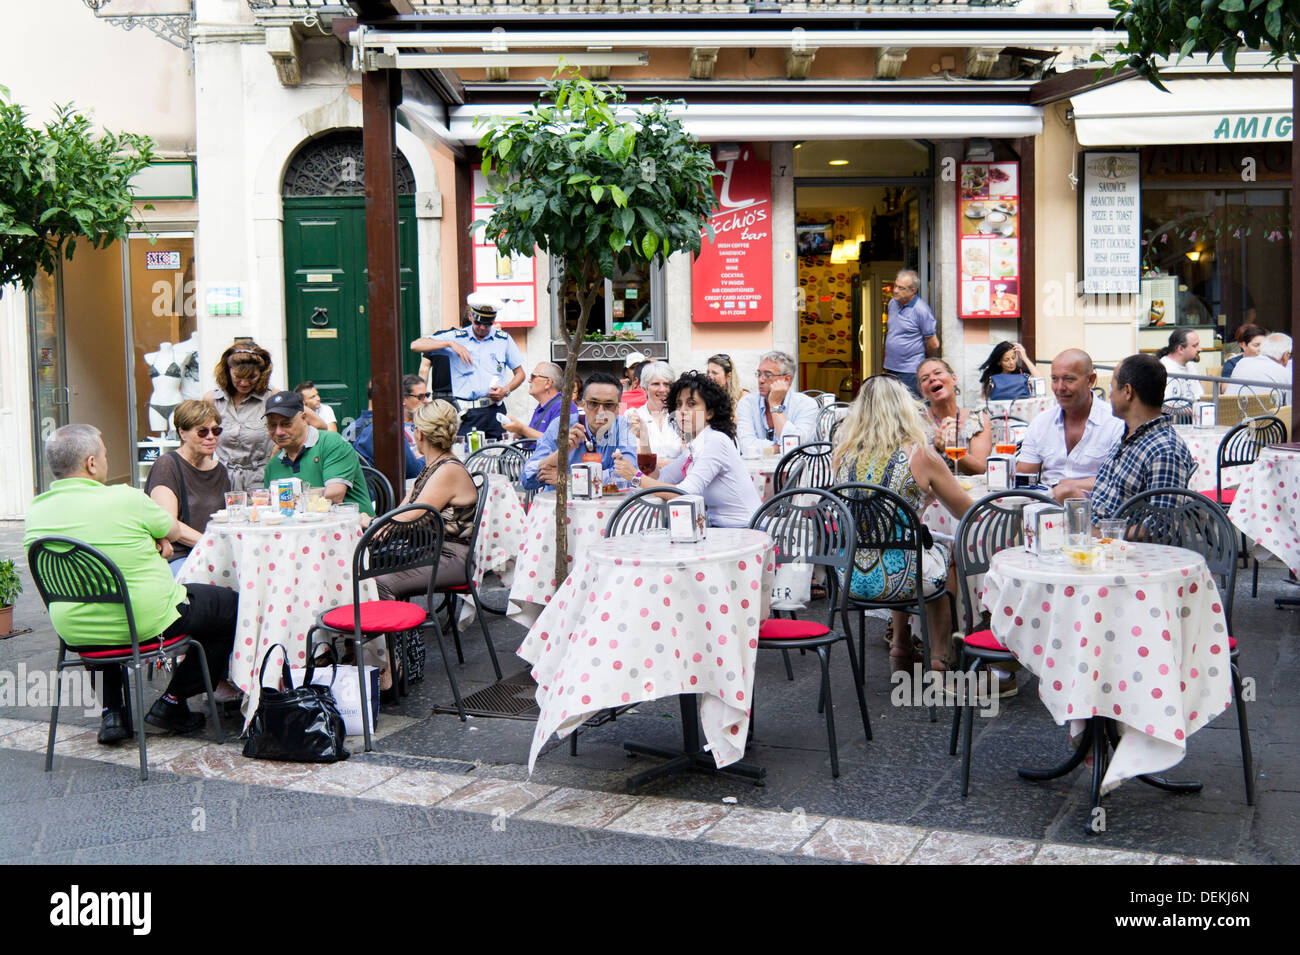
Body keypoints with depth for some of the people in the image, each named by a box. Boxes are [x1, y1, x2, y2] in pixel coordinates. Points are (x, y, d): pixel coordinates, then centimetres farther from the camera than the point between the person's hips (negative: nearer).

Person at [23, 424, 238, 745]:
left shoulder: (35, 512, -1)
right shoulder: (125, 500, -18)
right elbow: (173, 530, 1)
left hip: (76, 633, 6)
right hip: (147, 623, -6)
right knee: (232, 606, 13)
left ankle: (112, 713, 30)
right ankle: (171, 703, 17)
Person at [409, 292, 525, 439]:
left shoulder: (504, 339, 13)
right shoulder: (457, 337, 8)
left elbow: (520, 373, 19)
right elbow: (416, 345, 1)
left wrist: (506, 390, -1)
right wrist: (450, 344, -10)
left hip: (495, 411, 1)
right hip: (467, 414, -1)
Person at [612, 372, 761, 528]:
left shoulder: (716, 441, -17)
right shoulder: (693, 446, 10)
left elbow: (686, 494, -24)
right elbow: (659, 478, 11)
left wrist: (637, 477, -22)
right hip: (719, 526, 8)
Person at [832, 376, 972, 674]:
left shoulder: (844, 455, 0)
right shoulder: (920, 455, -10)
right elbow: (967, 512, 4)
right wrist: (932, 488, 23)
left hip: (849, 580, 4)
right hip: (895, 580, -4)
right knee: (948, 552, 29)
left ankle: (900, 648, 40)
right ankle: (939, 658, 35)